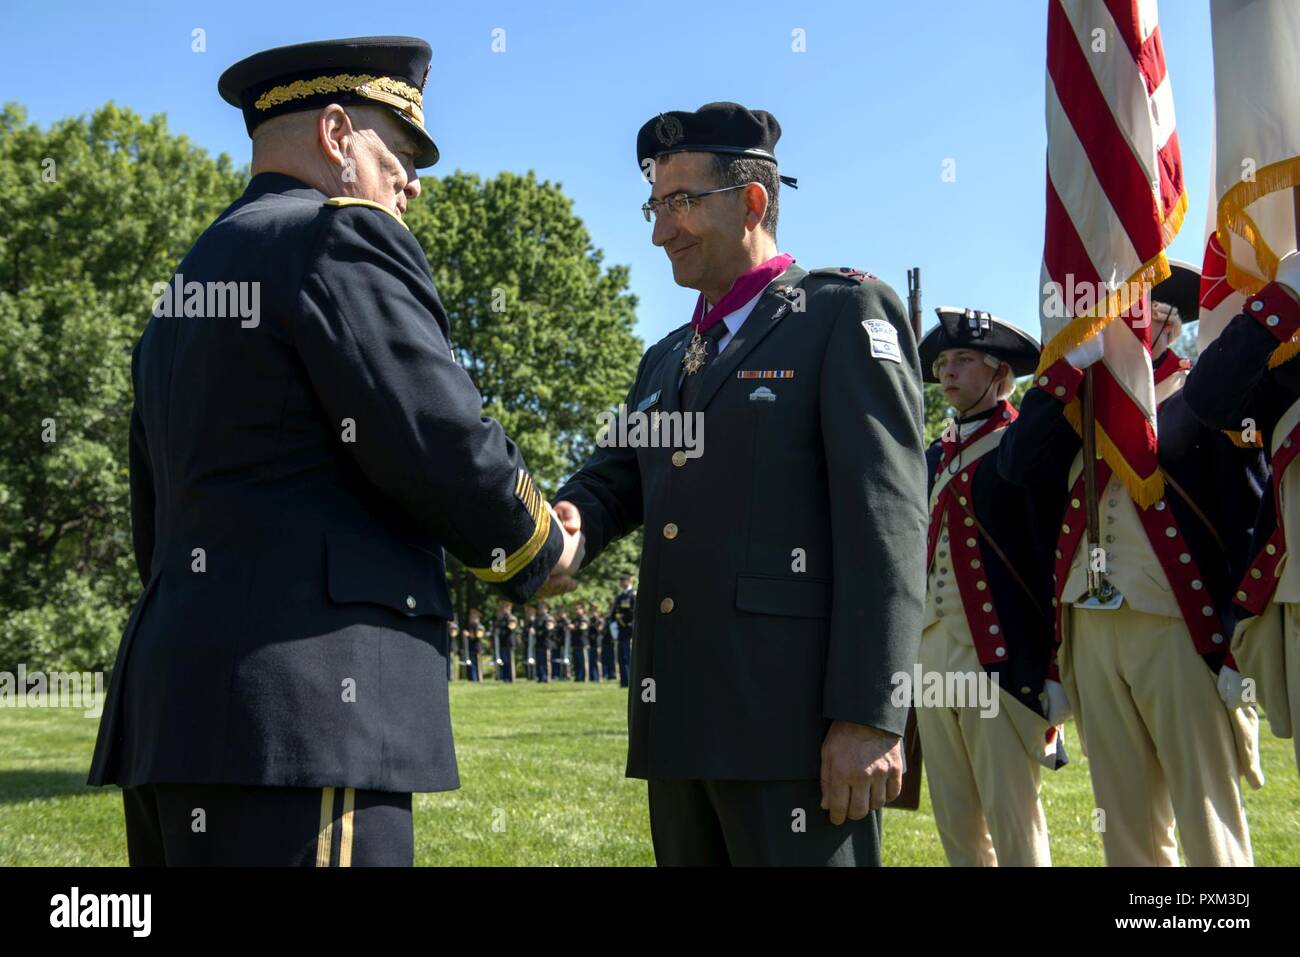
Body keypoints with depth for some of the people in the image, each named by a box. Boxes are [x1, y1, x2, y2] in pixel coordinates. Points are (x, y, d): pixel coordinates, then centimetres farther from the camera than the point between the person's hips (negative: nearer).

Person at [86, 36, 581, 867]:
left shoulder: (191, 281, 22)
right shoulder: (341, 238, -6)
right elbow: (449, 451, -11)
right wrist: (542, 555, 7)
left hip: (176, 704, 10)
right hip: (297, 714, -10)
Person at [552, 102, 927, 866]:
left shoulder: (846, 314, 0)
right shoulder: (668, 360, 24)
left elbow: (886, 516, -10)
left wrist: (869, 715, -18)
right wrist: (565, 520, -8)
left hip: (795, 716, -7)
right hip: (683, 717, 7)